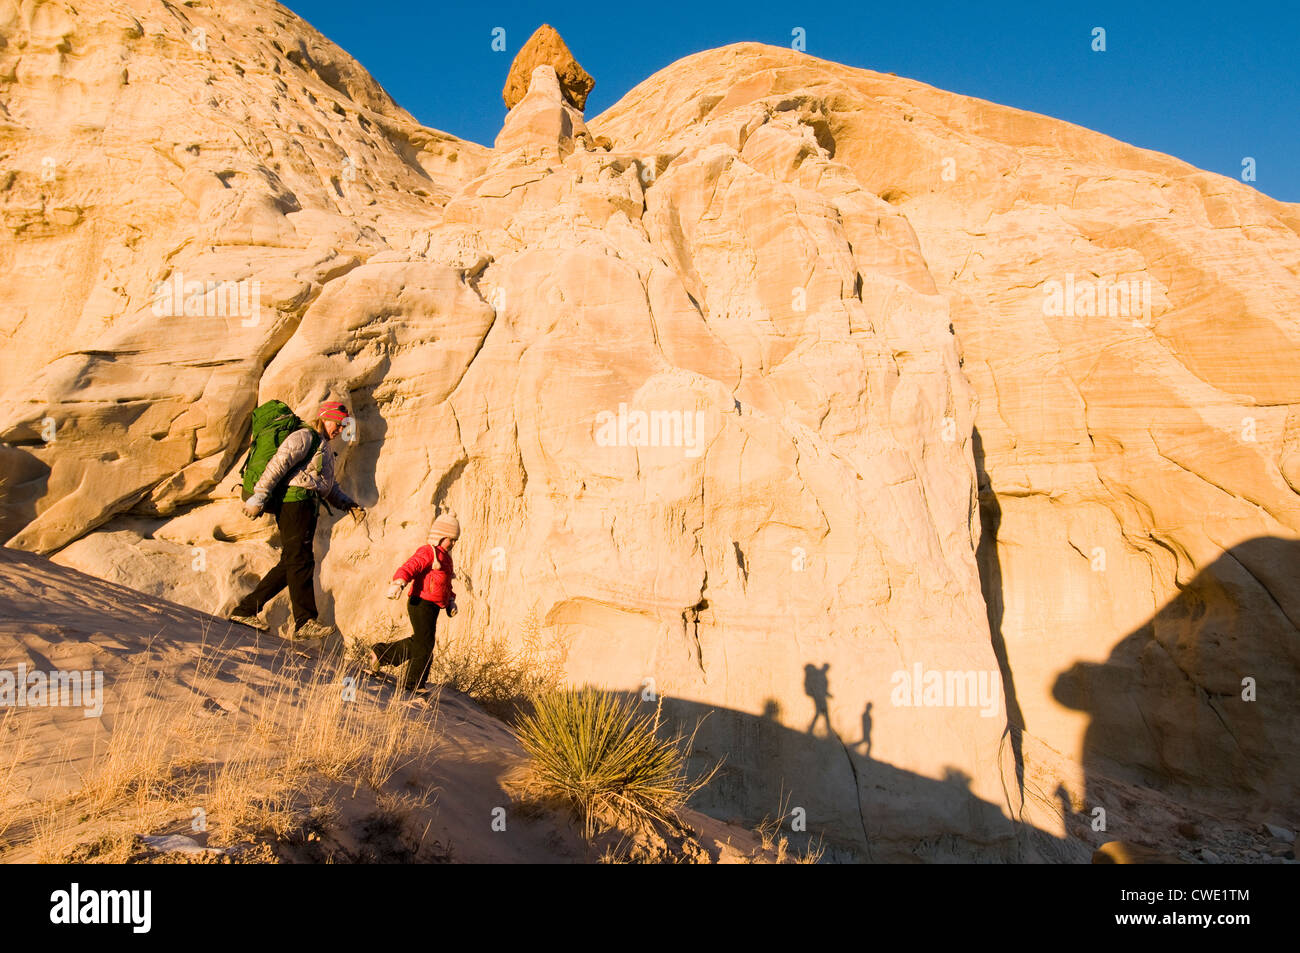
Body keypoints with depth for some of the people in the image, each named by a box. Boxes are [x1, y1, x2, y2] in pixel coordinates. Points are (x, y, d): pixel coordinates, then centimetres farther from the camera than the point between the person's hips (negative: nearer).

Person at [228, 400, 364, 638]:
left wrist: (349, 505, 15)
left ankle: (246, 609, 13)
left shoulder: (324, 448, 28)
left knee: (290, 563, 7)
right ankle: (304, 622, -14)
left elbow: (329, 487, 29)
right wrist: (259, 497, -20)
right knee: (301, 561, -13)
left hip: (307, 506, 10)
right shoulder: (304, 436, -2)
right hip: (294, 500, -10)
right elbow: (278, 464, -13)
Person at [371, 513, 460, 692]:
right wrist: (399, 583, -42)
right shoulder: (428, 552, -10)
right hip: (421, 603, -10)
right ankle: (414, 685, 8)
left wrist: (451, 602, 17)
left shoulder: (445, 557, 21)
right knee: (425, 645, -4)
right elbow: (410, 567, -25)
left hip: (432, 607, 10)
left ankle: (381, 652, 32)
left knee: (418, 643, 17)